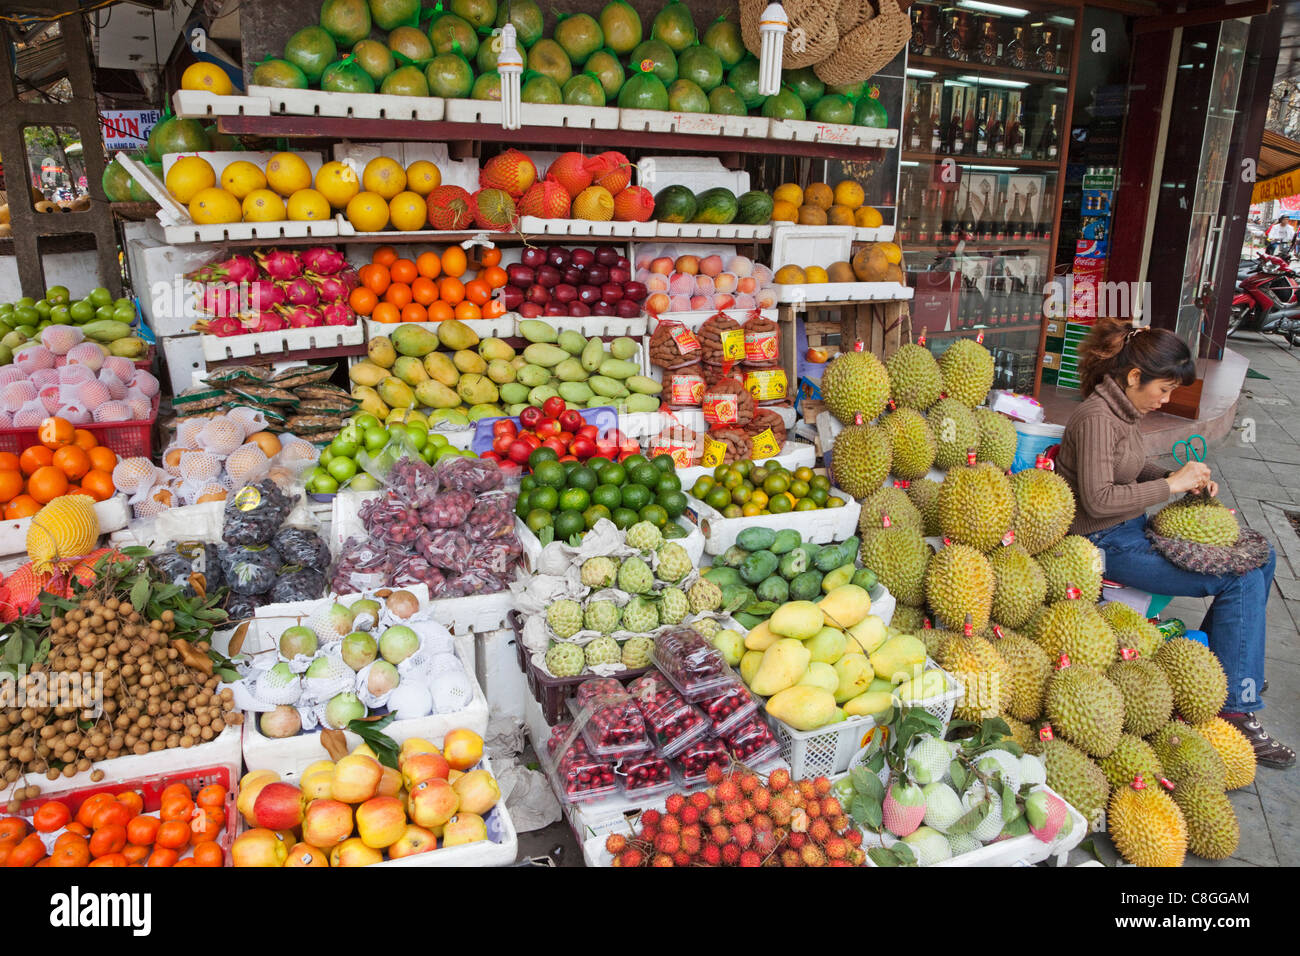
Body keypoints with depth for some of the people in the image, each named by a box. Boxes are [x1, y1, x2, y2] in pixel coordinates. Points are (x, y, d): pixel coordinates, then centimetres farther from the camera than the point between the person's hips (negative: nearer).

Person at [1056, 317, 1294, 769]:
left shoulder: (1125, 410, 8)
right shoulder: (1096, 418, -21)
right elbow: (1098, 499, -28)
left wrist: (1186, 477, 4)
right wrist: (1171, 484, -20)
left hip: (1134, 527, 10)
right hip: (1106, 542, -10)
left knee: (1259, 557, 10)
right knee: (1240, 580, -16)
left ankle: (1215, 654, 23)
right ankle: (1235, 710, -8)